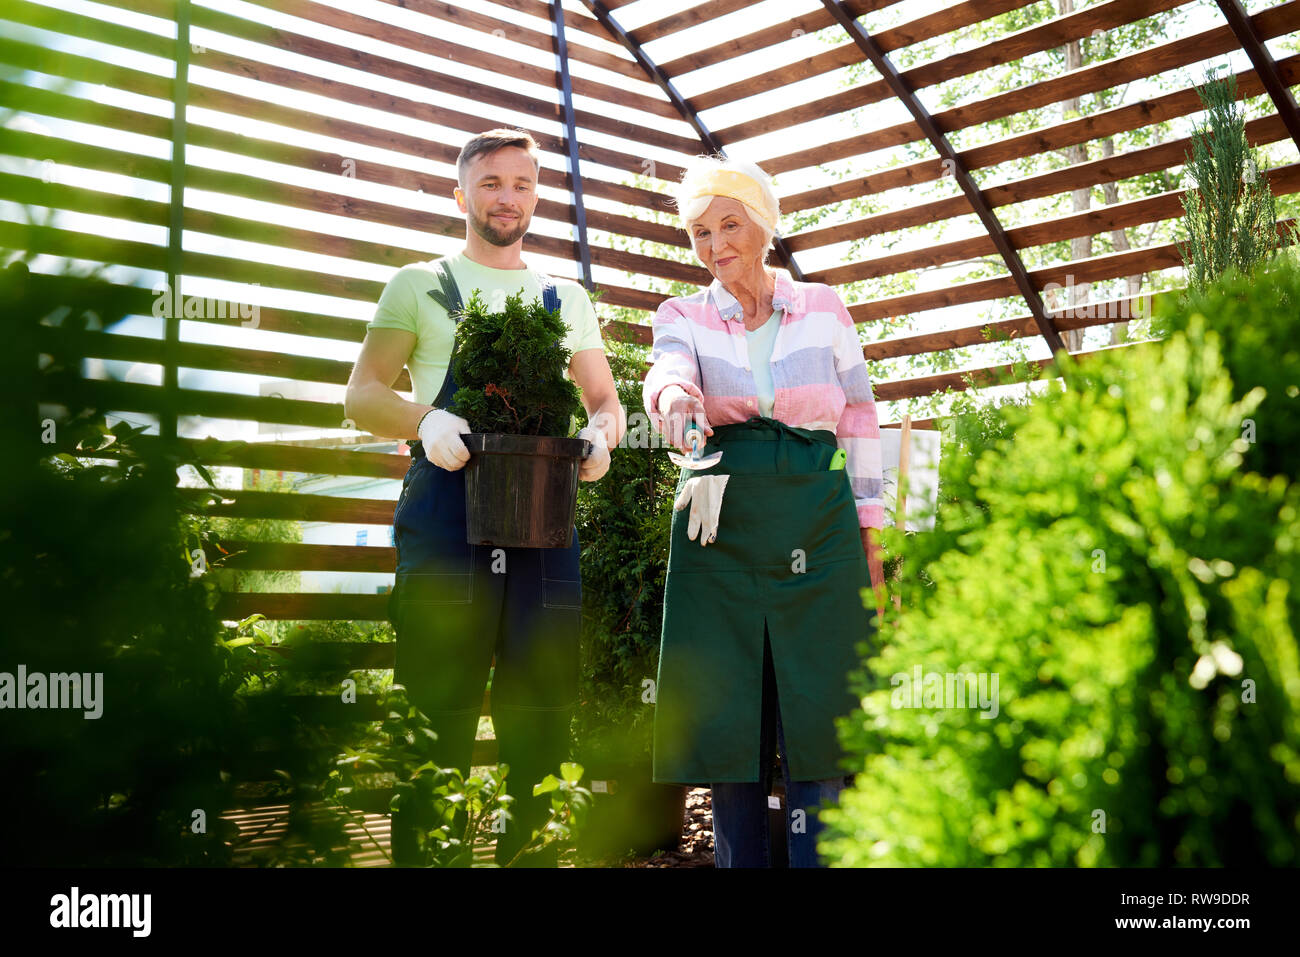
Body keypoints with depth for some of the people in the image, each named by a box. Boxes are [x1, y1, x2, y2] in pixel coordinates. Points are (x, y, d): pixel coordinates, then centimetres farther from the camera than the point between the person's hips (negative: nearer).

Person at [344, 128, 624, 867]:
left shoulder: (567, 299, 22)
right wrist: (424, 422, -15)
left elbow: (607, 400, 20)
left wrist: (601, 433, -5)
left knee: (541, 718, 2)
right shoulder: (422, 286, 14)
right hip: (445, 515, -3)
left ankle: (532, 854, 9)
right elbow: (362, 395, 6)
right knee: (435, 720, -7)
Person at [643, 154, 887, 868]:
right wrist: (675, 396, -38)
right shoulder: (683, 315, 9)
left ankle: (814, 856, 3)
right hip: (722, 522, 0)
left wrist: (870, 525, 5)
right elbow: (668, 372, -14)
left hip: (819, 523, 0)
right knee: (725, 713, -1)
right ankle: (738, 857, 10)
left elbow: (860, 416, 12)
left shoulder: (823, 307, 11)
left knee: (814, 710, -4)